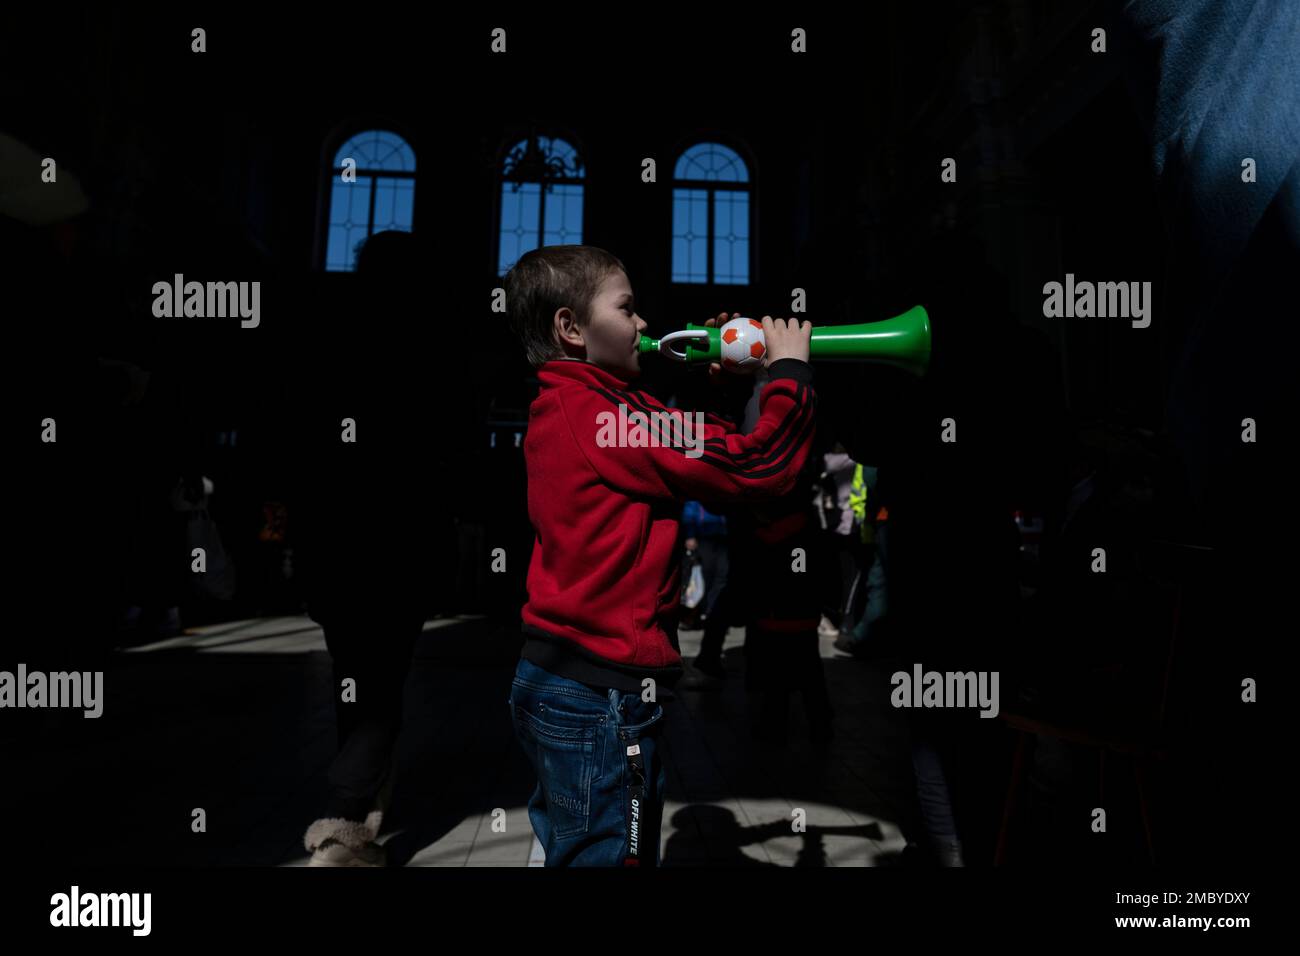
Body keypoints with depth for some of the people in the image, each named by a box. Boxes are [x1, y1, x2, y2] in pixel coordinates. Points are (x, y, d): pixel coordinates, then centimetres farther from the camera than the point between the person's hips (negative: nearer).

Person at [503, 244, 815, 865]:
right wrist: (790, 370, -8)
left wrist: (716, 380, 8)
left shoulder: (559, 409, 11)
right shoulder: (605, 415, -20)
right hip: (603, 690, -10)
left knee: (570, 849, 24)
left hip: (553, 677, 10)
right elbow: (756, 469, -22)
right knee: (610, 853, 7)